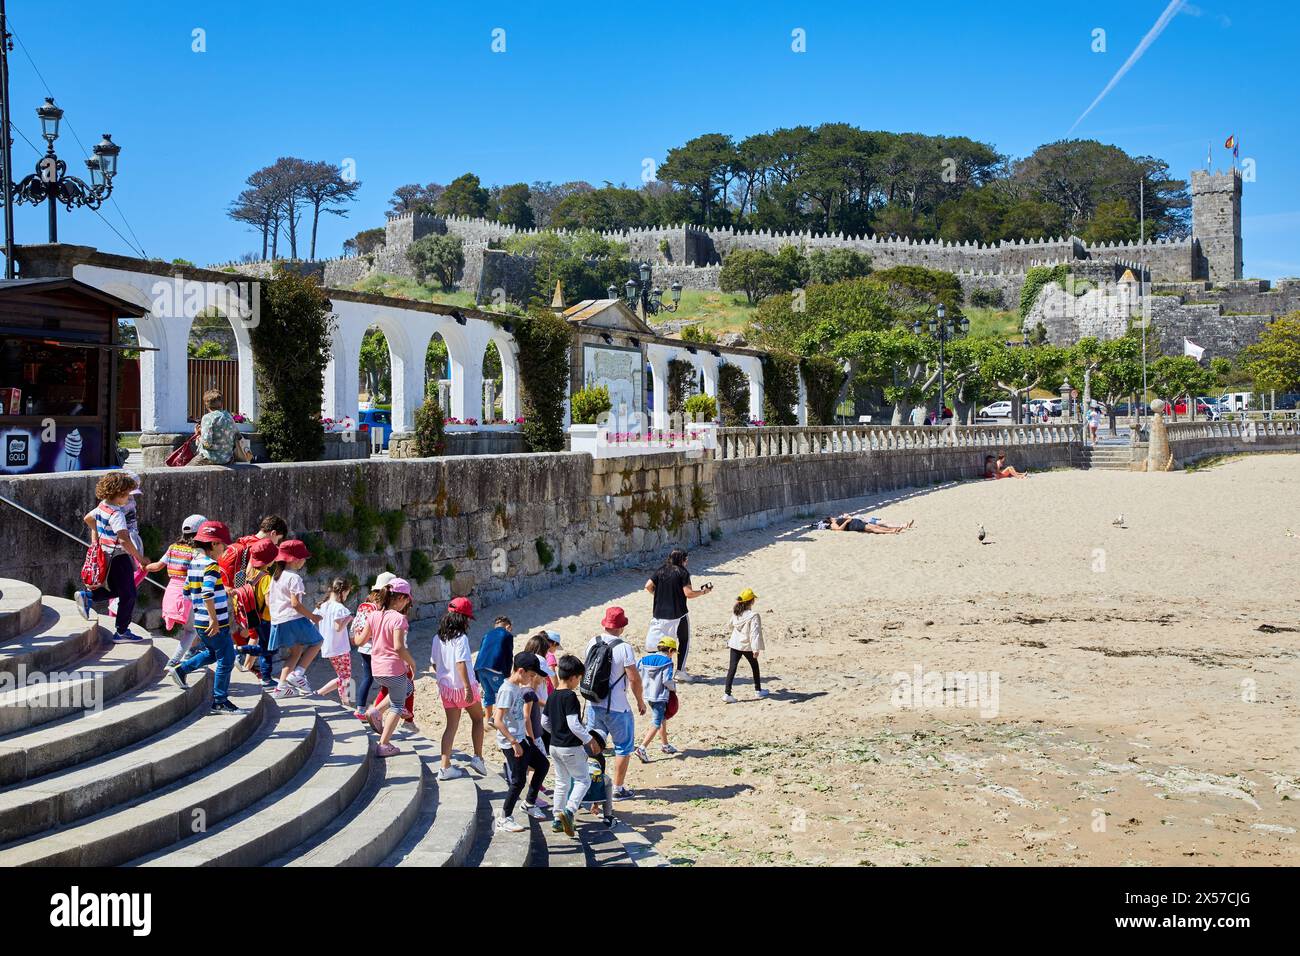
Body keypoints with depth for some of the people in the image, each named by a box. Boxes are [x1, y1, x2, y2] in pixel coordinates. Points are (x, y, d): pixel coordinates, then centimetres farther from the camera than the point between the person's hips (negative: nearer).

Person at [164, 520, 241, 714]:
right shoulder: (211, 566, -18)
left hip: (200, 622, 9)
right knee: (225, 660, 0)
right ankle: (220, 701, 5)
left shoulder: (194, 563, 10)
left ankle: (180, 669, 27)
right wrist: (214, 619, -27)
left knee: (212, 652, 29)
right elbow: (208, 594, -29)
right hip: (216, 624, -9)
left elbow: (187, 589, 18)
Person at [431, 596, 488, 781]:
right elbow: (461, 664, -26)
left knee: (451, 725, 9)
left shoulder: (438, 638, 3)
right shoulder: (461, 639, -18)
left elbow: (435, 664, 10)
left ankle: (445, 767, 4)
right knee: (477, 719, 17)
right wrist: (468, 688, -25)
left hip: (446, 687, 6)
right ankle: (478, 758, 16)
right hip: (463, 687, -6)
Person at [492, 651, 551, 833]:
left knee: (543, 764, 17)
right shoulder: (507, 690, -21)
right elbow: (498, 721, -26)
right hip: (511, 742, -10)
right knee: (519, 780, -6)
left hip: (521, 738, 10)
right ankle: (504, 819, 5)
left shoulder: (518, 687, 8)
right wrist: (514, 743, -25)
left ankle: (529, 803, 32)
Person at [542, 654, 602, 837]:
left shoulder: (552, 696, 6)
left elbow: (544, 722, 13)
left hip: (554, 746, 8)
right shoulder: (570, 696, -18)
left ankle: (557, 819, 19)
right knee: (583, 780, 3)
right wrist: (590, 739, -13)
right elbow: (574, 724, -23)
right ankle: (569, 810, -15)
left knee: (561, 782, 17)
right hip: (571, 747, -8)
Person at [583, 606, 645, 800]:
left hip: (594, 705, 6)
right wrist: (640, 701, -1)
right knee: (624, 747, 10)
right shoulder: (624, 648, -17)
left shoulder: (592, 643, 1)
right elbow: (634, 678, -15)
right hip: (617, 709, -5)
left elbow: (584, 669, 12)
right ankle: (618, 789, 14)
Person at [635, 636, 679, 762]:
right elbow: (667, 681, -19)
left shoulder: (645, 659, 7)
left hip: (648, 695, 8)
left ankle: (665, 745, 39)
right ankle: (642, 748, -18)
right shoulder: (667, 662, -13)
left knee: (663, 719, 26)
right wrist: (674, 686, 1)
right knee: (656, 724, -5)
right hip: (660, 697, -8)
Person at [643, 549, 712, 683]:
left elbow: (648, 586, 0)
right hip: (678, 614, -4)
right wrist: (703, 592, 1)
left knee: (658, 642, 13)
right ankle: (680, 671, 6)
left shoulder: (660, 570, 5)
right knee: (684, 641, 10)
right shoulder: (683, 573, -9)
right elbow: (688, 593, -14)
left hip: (660, 613, 4)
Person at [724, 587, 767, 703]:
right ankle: (758, 690, 30)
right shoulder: (753, 615, -19)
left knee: (732, 668, 1)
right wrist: (756, 649, -23)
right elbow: (755, 633, -23)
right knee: (755, 667, 18)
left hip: (735, 644, 4)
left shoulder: (735, 613, 0)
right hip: (747, 646, -4)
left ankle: (727, 693, -8)